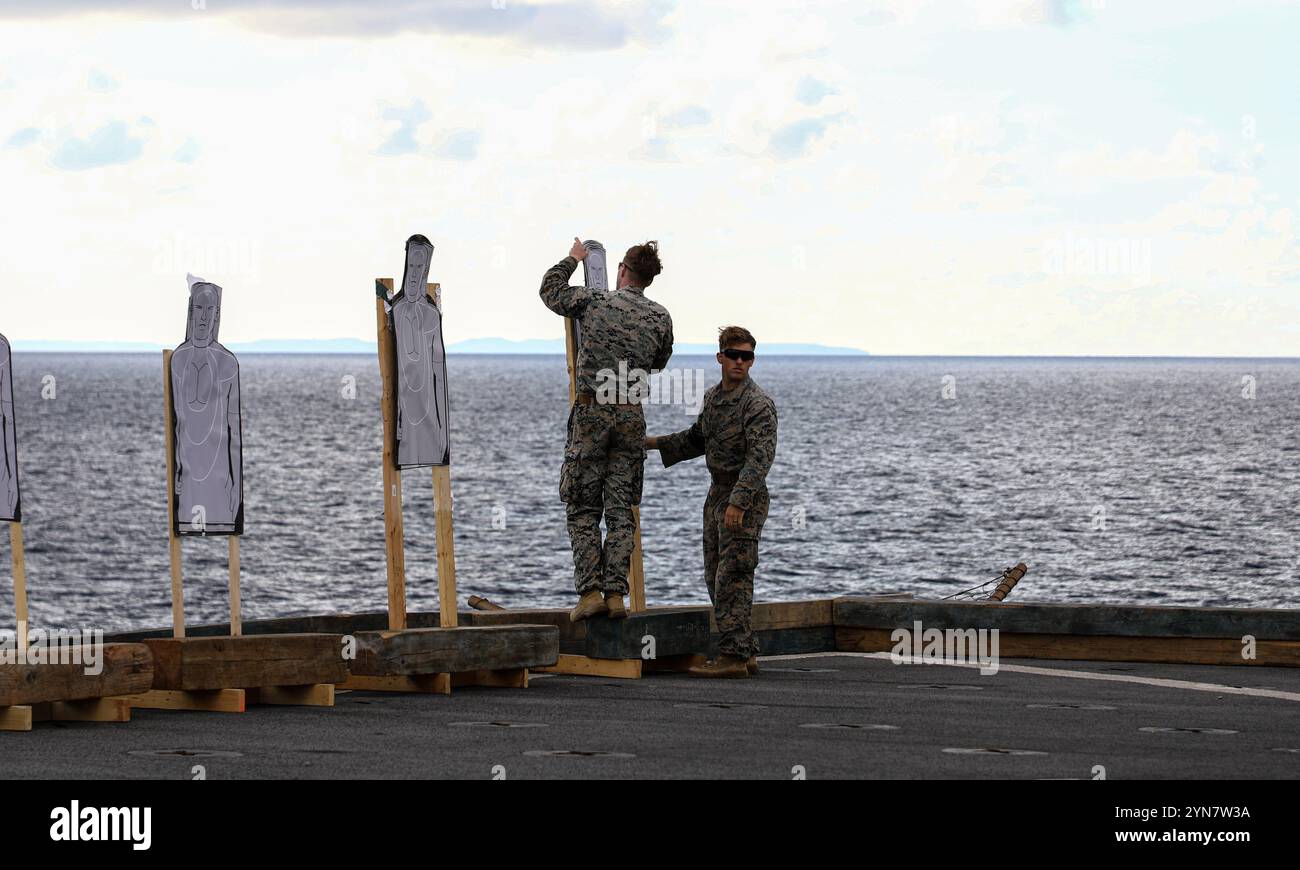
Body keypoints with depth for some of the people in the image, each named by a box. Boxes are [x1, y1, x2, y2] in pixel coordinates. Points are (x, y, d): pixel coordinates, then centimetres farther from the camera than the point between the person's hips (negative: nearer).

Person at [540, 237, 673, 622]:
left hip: (591, 409, -2)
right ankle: (616, 593, -1)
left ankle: (590, 591, -7)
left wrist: (572, 259, 30)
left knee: (582, 507, 3)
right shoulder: (660, 318, 2)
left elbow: (550, 291, 14)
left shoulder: (594, 301, -5)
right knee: (621, 509, 6)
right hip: (632, 415, 2)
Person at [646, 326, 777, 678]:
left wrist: (738, 502, -32)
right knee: (716, 579, 10)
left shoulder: (758, 404, -16)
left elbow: (760, 456, -25)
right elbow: (697, 439, 28)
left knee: (732, 578, -12)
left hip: (745, 497, -9)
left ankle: (733, 657, -12)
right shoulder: (713, 396, 11)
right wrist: (654, 443, 21)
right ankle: (746, 654, 15)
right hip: (717, 493, 9)